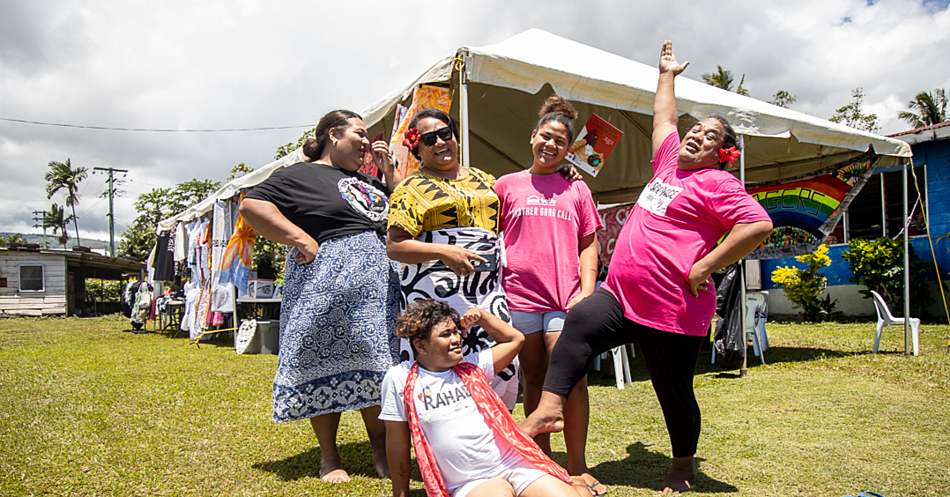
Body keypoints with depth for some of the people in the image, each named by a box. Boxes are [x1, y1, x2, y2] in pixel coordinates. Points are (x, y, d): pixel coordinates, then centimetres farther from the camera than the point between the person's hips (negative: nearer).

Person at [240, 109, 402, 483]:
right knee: (326, 367, 1)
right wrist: (301, 239, -16)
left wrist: (388, 172, 15)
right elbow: (251, 206, -8)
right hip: (327, 283, -6)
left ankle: (381, 450, 17)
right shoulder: (300, 175, 1)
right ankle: (328, 456, 15)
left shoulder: (367, 181, 23)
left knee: (378, 366, 6)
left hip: (379, 283, 6)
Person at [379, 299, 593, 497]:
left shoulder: (471, 367, 11)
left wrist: (479, 315, 12)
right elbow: (397, 443, 6)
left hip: (515, 464, 3)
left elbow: (515, 339, 22)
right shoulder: (400, 379, 0)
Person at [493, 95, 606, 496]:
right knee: (534, 378, 6)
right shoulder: (507, 185, 11)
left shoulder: (577, 189, 14)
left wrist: (586, 293, 0)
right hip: (519, 294, 0)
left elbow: (588, 245, 11)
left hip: (566, 296, 0)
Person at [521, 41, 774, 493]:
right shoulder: (669, 162, 16)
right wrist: (667, 76, 42)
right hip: (621, 297, 7)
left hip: (674, 311, -7)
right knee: (579, 322, -19)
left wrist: (703, 268, -19)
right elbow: (663, 117, 33)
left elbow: (759, 225, -18)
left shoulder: (716, 183, -7)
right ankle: (550, 408, -20)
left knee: (674, 393, 7)